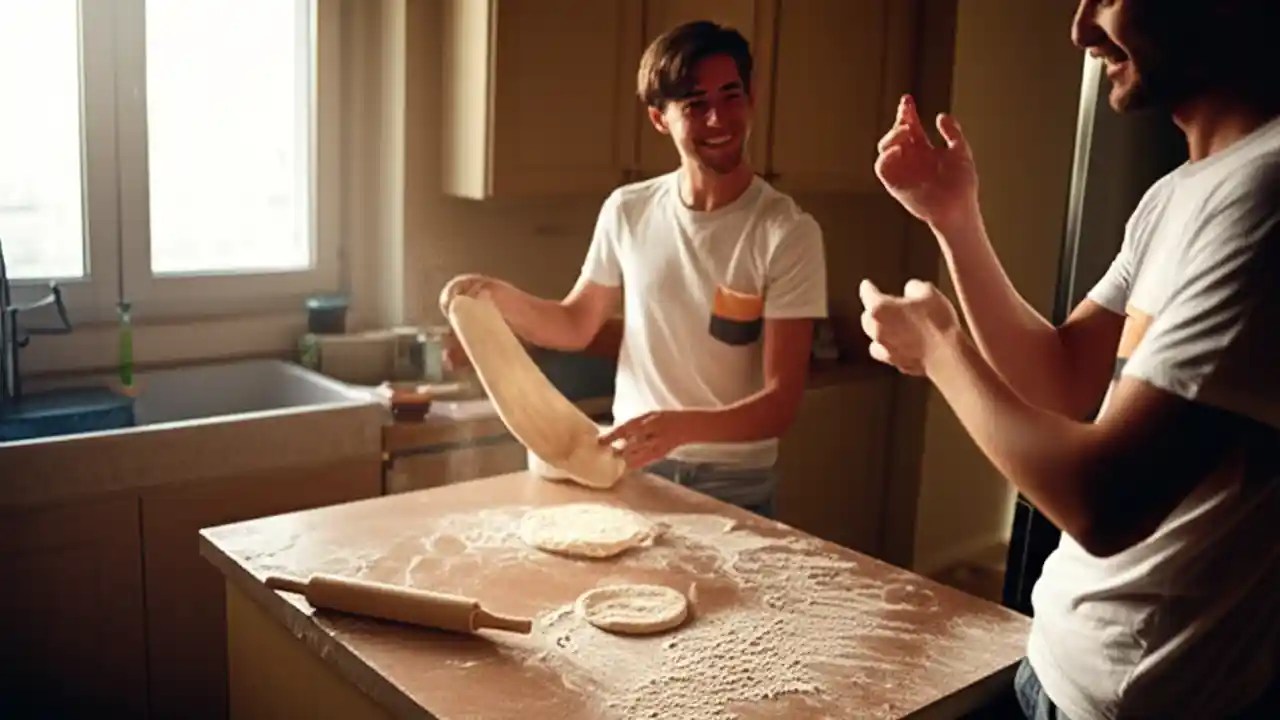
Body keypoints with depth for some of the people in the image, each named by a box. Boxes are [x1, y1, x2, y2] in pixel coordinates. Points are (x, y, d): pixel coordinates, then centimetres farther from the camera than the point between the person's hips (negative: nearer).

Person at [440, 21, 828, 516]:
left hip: (733, 484, -3)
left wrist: (683, 426, -35)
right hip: (630, 465, 3)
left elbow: (781, 401, -18)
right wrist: (498, 295, -8)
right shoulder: (627, 211, -4)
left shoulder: (788, 233, -16)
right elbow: (575, 326, 9)